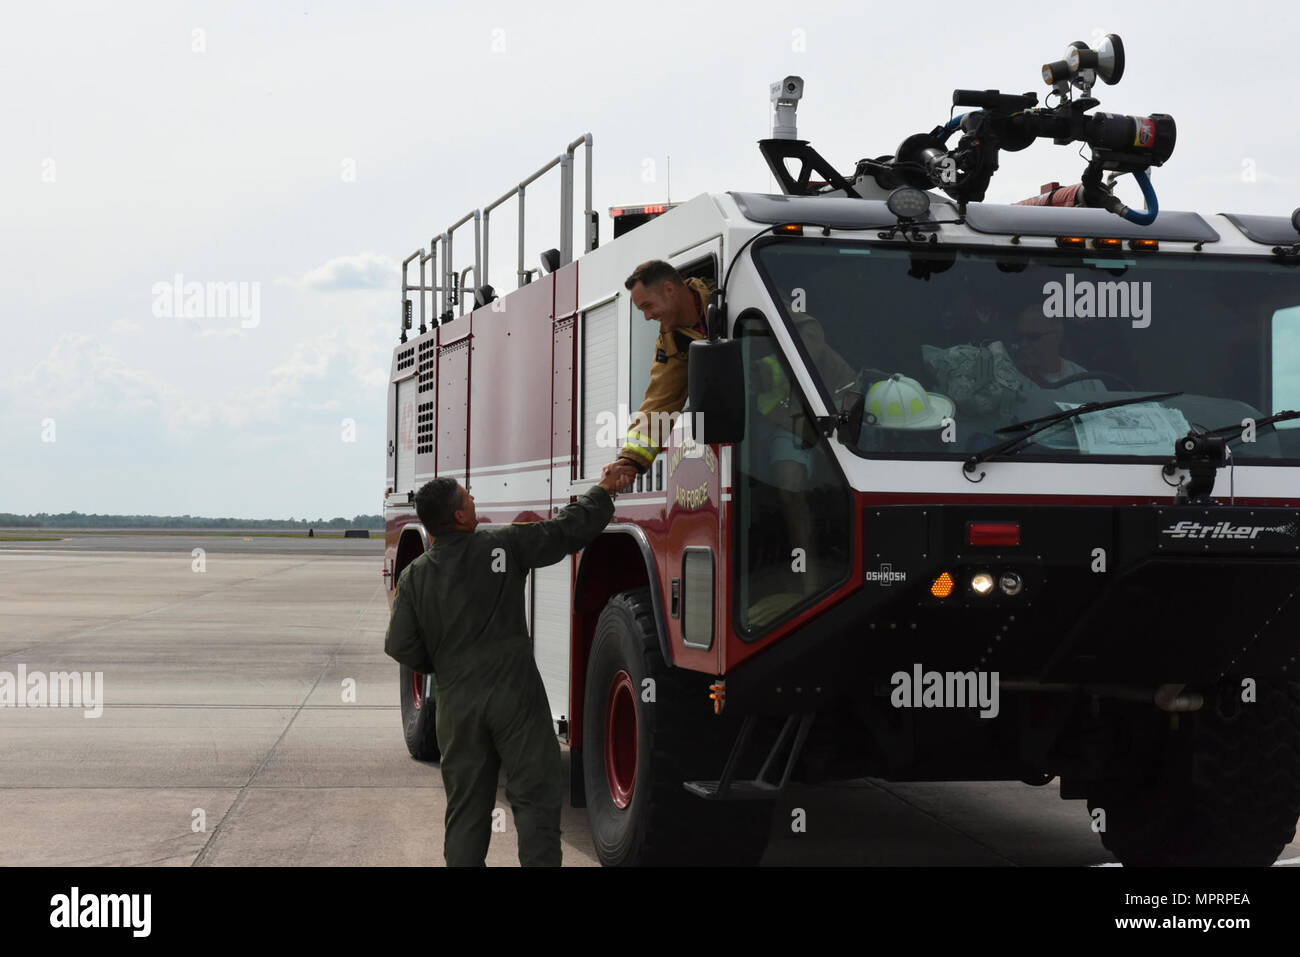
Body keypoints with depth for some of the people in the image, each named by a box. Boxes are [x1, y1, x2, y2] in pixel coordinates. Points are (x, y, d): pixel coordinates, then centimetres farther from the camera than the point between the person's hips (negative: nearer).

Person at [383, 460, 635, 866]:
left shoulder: (415, 577, 0)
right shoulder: (504, 545, -8)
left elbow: (401, 646, -1)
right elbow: (567, 530, 0)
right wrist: (604, 492, 15)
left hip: (457, 704, 3)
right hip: (514, 695, -3)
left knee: (466, 806, 12)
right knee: (535, 798, 3)